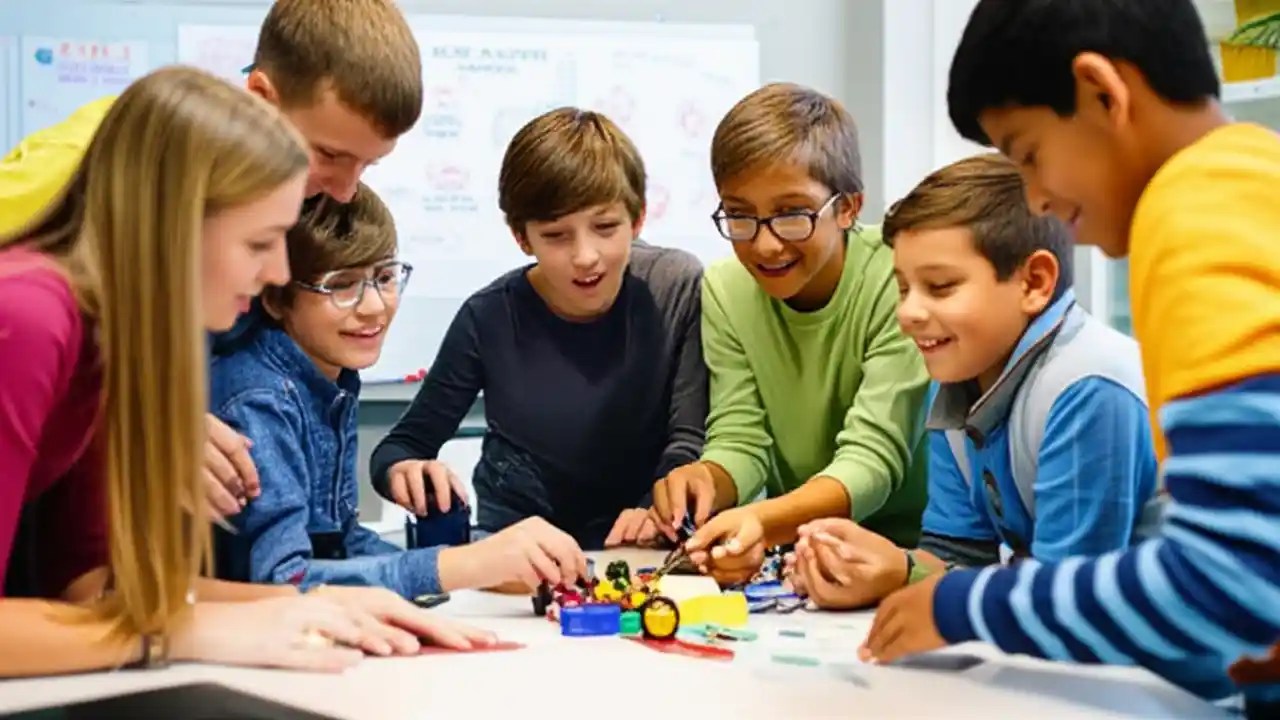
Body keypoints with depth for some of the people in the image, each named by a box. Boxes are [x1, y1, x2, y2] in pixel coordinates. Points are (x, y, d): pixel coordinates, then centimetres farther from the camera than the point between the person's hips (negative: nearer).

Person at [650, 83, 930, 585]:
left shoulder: (896, 281, -18)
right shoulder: (725, 290, -2)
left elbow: (872, 458, -23)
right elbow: (740, 441, -5)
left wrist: (763, 522, -41)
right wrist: (707, 481, -29)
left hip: (912, 542, -4)